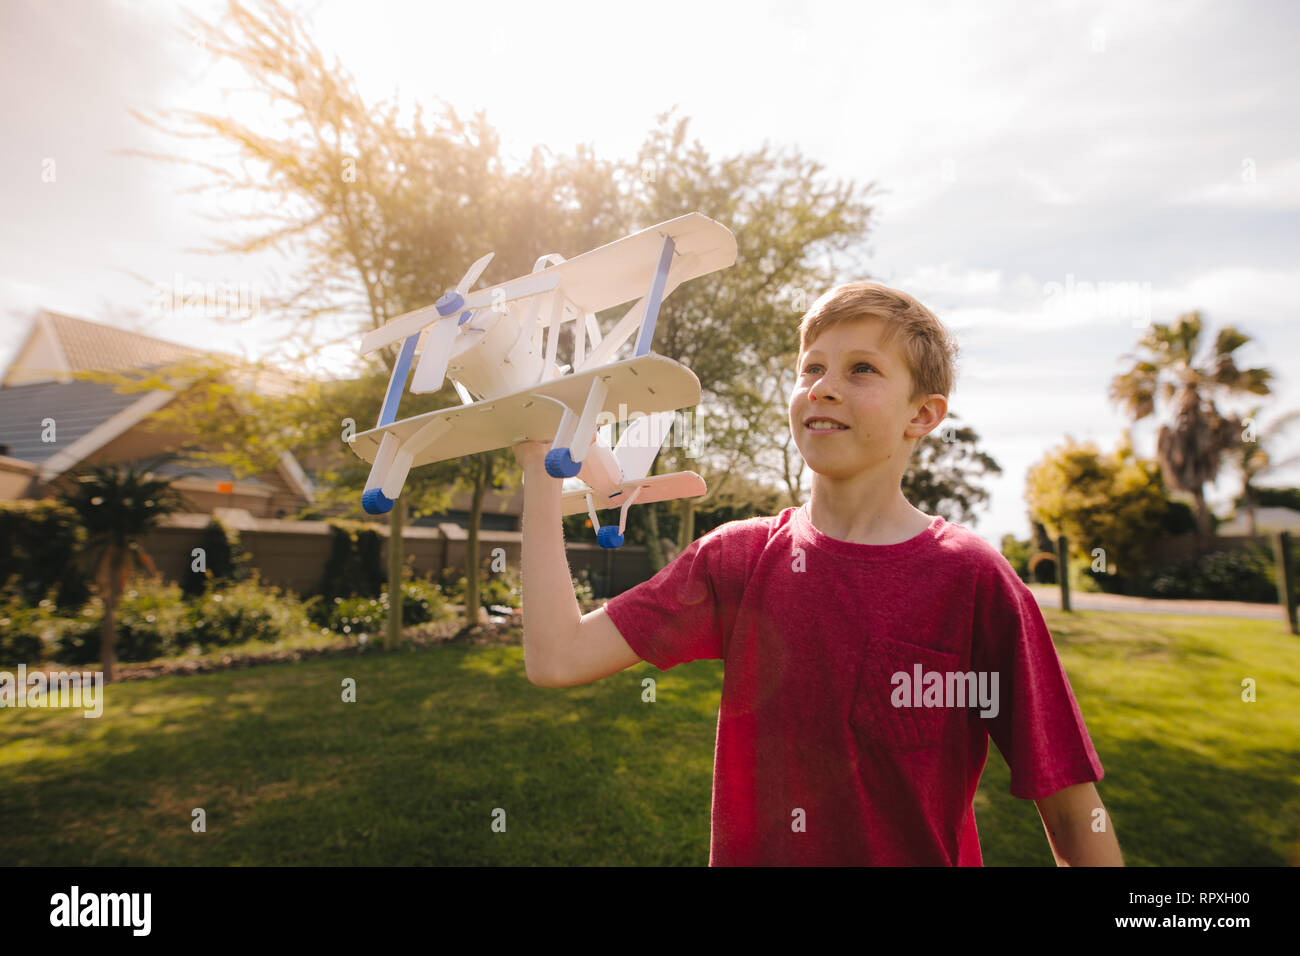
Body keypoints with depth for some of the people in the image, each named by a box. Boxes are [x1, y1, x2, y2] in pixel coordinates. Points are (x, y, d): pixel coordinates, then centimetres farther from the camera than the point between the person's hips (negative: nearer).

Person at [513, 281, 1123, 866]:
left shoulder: (972, 579, -16)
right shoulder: (738, 557, -9)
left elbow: (1071, 809, -11)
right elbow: (557, 657, -16)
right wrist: (539, 455, -14)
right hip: (749, 853, 3)